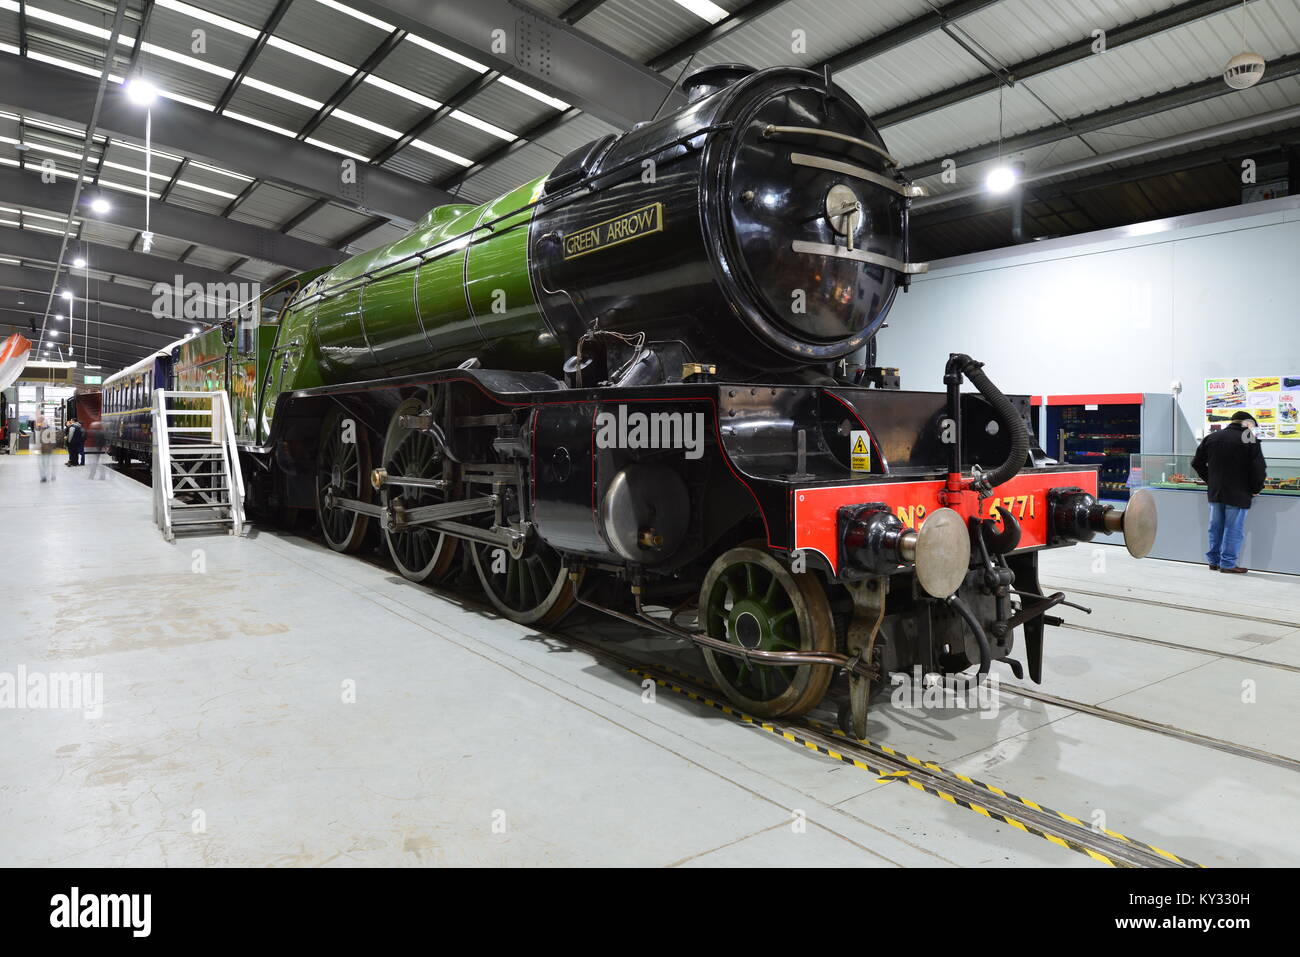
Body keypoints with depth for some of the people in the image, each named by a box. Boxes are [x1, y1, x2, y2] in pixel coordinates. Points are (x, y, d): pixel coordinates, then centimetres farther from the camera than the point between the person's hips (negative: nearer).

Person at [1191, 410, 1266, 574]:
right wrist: (1255, 489, 1)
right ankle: (1228, 564, 4)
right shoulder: (1250, 441, -9)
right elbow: (1260, 469, -12)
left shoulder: (1211, 438, 7)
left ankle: (1214, 561, 20)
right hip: (1238, 494, -5)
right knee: (1234, 529, 2)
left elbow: (1197, 463, 11)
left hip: (1215, 492, 5)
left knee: (1216, 528, 13)